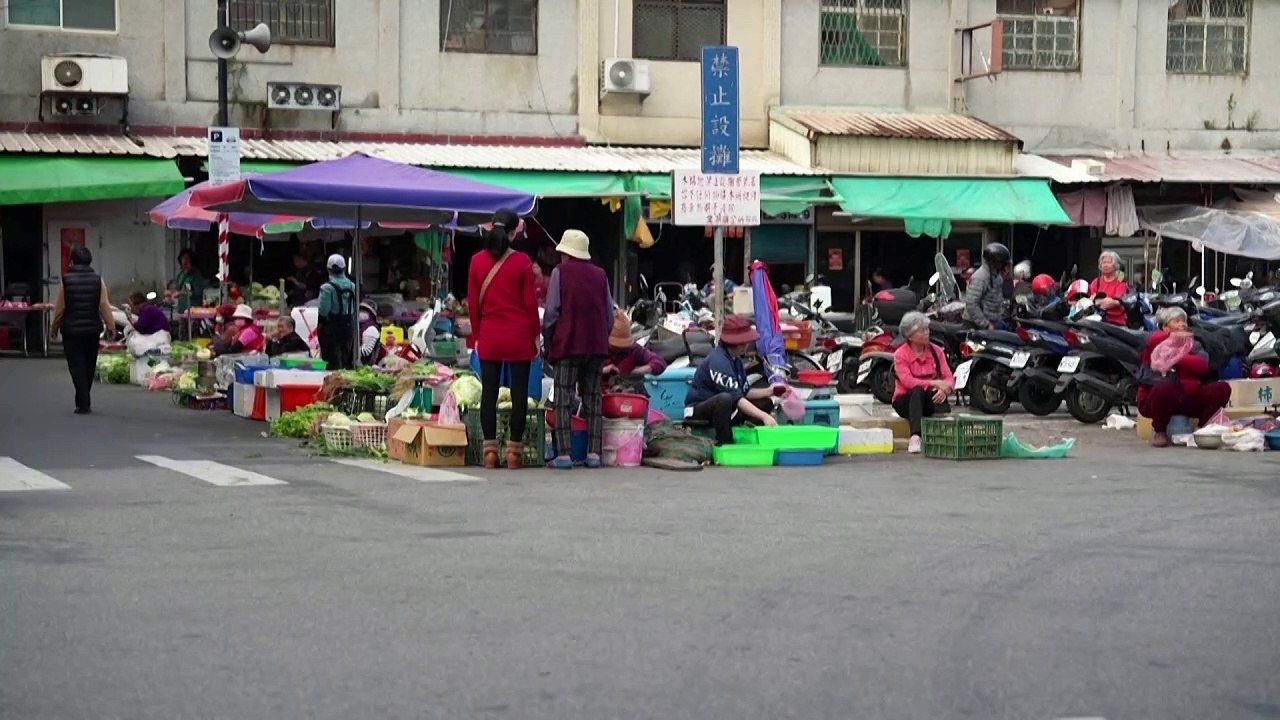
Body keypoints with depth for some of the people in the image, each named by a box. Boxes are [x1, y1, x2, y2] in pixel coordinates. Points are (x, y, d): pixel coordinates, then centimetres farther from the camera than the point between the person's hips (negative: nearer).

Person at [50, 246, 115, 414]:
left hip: (71, 330, -2)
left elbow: (59, 308, -3)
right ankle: (83, 400, 25)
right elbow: (104, 306, -5)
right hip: (92, 329, 2)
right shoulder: (98, 280, -4)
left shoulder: (66, 280, -7)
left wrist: (54, 327, 9)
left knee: (77, 367, 0)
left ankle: (83, 404, -9)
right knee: (89, 366, 15)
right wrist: (110, 325, 4)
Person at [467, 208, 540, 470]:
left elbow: (472, 303, 5)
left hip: (489, 338, 2)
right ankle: (514, 451, 3)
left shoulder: (477, 261, 1)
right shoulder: (522, 262, -6)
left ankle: (490, 451, 5)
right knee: (519, 393, 3)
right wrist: (535, 335, 6)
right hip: (519, 337, -2)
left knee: (489, 393, 6)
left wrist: (477, 335, 14)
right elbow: (530, 303, -3)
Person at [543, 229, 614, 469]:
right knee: (593, 399, 8)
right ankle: (594, 452, 3)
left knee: (564, 399, -4)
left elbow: (551, 311, -6)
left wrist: (547, 341, 4)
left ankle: (564, 454, -12)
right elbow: (610, 314, 10)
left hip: (567, 344, -4)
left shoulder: (560, 272, -2)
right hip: (597, 346, 4)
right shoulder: (600, 274, 10)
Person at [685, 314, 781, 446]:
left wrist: (768, 391, -5)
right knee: (725, 398, -40)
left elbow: (744, 391, 9)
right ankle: (724, 444, -31)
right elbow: (736, 398, -32)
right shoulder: (718, 361, -26)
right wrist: (763, 416, -36)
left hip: (725, 410, 10)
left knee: (765, 403, 6)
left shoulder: (736, 360, 4)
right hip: (699, 410, -10)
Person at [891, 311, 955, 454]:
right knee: (917, 391, -37)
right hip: (905, 400, -3)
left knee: (940, 395, -31)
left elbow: (949, 377, -3)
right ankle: (915, 437, -51)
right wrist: (934, 383, -29)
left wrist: (945, 389, -26)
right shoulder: (900, 354, -6)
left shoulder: (936, 351, 5)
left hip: (930, 399, 3)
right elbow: (908, 381, -21)